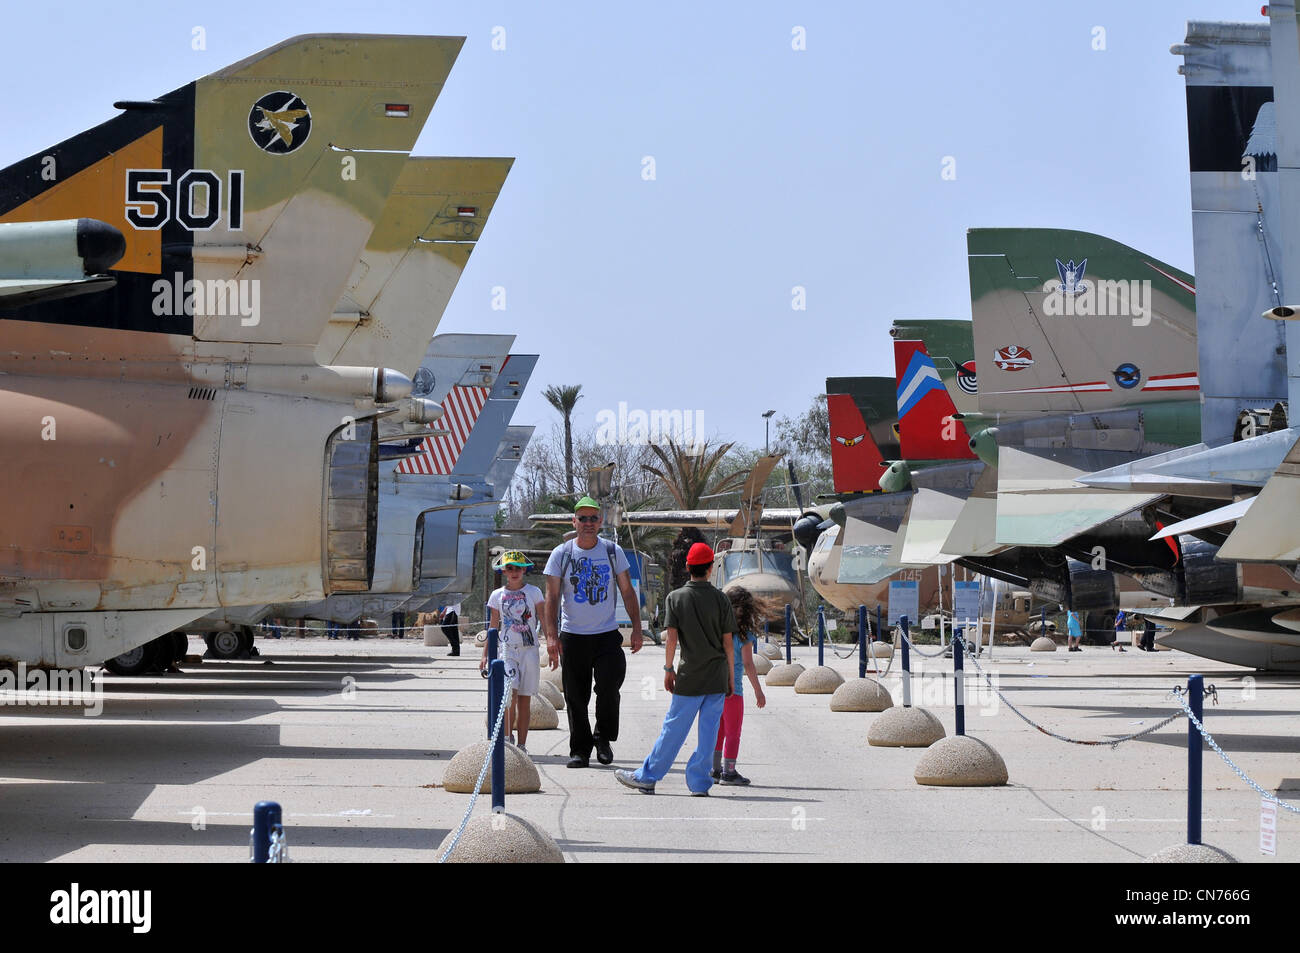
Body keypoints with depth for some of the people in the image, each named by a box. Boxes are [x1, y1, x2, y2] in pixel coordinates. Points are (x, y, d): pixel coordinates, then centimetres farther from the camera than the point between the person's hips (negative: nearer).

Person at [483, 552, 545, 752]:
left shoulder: (534, 592, 4)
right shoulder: (497, 595, 7)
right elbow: (493, 627, 12)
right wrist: (485, 655, 9)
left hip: (529, 649, 0)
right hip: (506, 649, 0)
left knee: (524, 698, 2)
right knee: (510, 692, -18)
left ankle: (521, 744, 8)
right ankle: (507, 737, -8)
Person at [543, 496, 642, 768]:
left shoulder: (613, 551, 4)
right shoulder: (561, 554, 0)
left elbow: (627, 592, 9)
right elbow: (552, 597, -2)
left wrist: (636, 628, 2)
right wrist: (551, 636, -11)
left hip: (607, 634, 0)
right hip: (573, 635, 0)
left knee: (609, 686, -14)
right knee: (576, 697, 2)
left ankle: (604, 738, 8)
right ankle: (580, 749, 15)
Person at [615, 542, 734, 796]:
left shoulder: (676, 597, -3)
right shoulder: (721, 600, 0)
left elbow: (671, 638, -7)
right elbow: (728, 643, 2)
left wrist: (668, 670, 3)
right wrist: (731, 678, 9)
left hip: (691, 676, -1)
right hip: (718, 678, 1)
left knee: (673, 729, 5)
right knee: (708, 732, 5)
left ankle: (647, 777, 13)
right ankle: (699, 782, 6)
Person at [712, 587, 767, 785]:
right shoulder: (744, 634, -10)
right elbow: (748, 664, -11)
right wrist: (758, 690, -3)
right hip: (732, 688, -5)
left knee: (717, 731, 16)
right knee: (733, 732, 4)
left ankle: (715, 769, 18)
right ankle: (729, 772, 4)